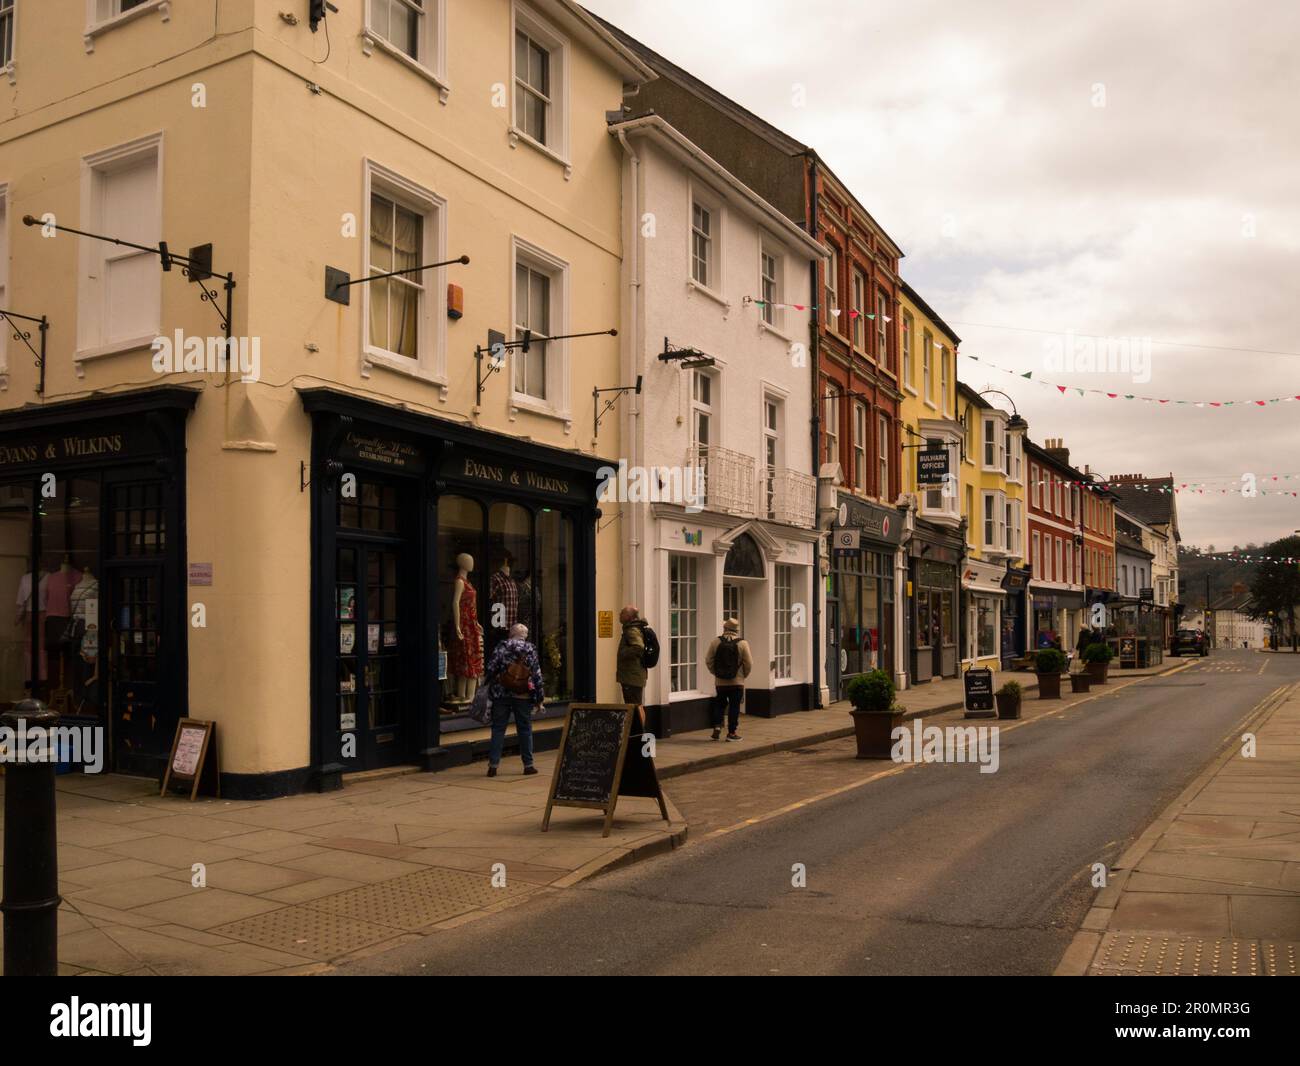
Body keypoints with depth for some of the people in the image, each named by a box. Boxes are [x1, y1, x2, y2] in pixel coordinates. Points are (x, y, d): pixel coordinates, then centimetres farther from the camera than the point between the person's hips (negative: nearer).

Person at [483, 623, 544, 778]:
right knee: (525, 730, 10)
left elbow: (490, 669, -7)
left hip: (501, 694, -1)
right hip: (523, 696, 1)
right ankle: (528, 765, 13)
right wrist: (540, 696, 8)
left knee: (498, 729, 5)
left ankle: (493, 765, 2)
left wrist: (486, 686, 7)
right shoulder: (530, 650, 0)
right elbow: (537, 674, 1)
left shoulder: (501, 647, -3)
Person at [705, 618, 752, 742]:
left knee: (719, 703, 20)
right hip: (737, 682, -2)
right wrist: (743, 675, 10)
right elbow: (749, 663, -7)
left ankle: (717, 726, 6)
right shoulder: (743, 644, -9)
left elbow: (708, 660, -1)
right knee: (734, 706, 7)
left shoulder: (715, 642, -5)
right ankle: (731, 732, 9)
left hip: (720, 682, 2)